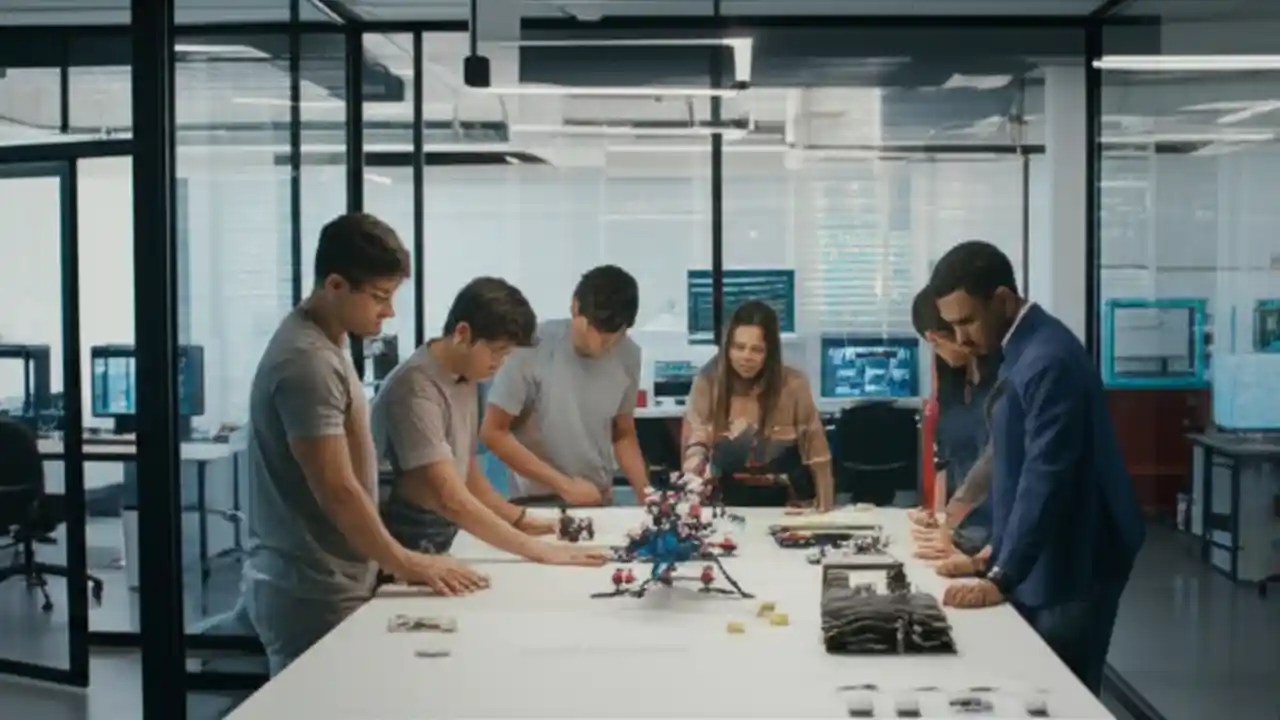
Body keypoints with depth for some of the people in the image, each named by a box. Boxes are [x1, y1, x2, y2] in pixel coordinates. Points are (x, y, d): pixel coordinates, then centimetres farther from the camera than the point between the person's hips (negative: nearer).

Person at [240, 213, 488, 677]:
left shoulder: (324, 344, 11)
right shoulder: (307, 361, -20)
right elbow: (337, 492, -22)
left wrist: (394, 561, 16)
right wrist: (404, 563, -12)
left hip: (322, 584, 10)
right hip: (313, 594, -10)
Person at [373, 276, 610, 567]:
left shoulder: (465, 378, 5)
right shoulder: (417, 389, -22)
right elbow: (449, 498, -28)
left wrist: (519, 519, 5)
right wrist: (537, 550, -28)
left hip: (435, 546, 8)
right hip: (402, 552, -8)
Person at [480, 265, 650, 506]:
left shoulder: (628, 356, -6)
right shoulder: (533, 349, -18)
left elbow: (623, 434, 7)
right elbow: (493, 433, -13)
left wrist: (646, 493, -8)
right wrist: (564, 485, -15)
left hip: (599, 501, 3)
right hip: (536, 503, -2)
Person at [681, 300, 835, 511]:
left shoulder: (793, 384, -9)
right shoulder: (708, 381, -6)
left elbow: (815, 450, -2)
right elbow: (697, 442, -6)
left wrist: (825, 506, 0)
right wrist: (693, 475, -26)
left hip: (785, 504, -2)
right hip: (728, 502, 2)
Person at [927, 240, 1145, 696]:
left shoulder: (1049, 360, -22)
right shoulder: (1022, 350, 8)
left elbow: (1045, 477, -25)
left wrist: (1001, 578, -23)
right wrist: (996, 555, 14)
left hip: (1071, 567, -9)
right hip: (1042, 561, 9)